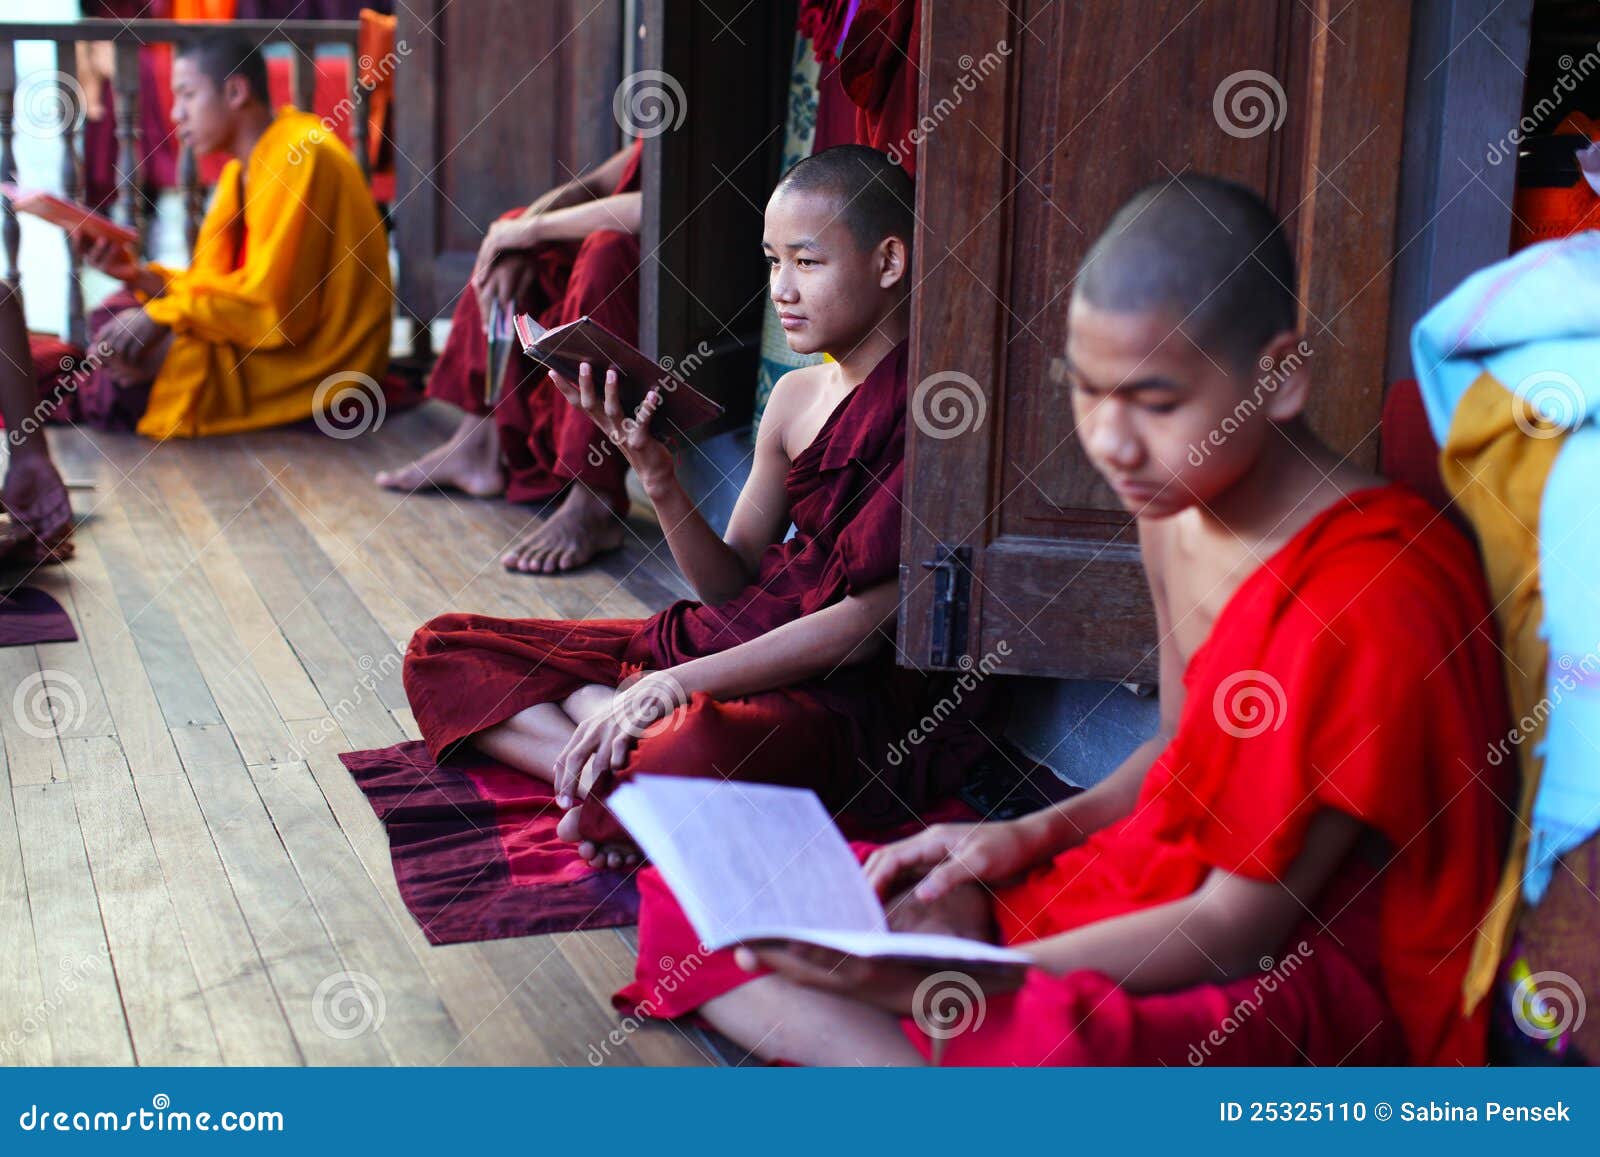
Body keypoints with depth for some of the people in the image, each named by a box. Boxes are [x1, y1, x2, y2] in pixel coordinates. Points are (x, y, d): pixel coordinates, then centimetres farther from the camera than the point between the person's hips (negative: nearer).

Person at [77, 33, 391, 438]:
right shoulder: (244, 168, 14)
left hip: (313, 356, -9)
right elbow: (217, 283, 10)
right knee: (115, 317, 5)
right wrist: (139, 275, -4)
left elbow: (274, 303, -21)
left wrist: (165, 313, -18)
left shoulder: (299, 154, -16)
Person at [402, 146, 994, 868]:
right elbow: (734, 585, 13)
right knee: (442, 652, 2)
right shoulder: (795, 398, 13)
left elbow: (872, 620, -18)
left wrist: (681, 684, -21)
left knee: (700, 749, -46)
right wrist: (656, 476, -5)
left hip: (867, 694, -9)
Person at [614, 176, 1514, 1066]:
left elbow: (1241, 922, -19)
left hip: (1302, 964, -9)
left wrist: (955, 985, -26)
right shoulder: (1177, 508, 6)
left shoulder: (1372, 593, -21)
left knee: (1035, 1040, -49)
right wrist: (1030, 836, 2)